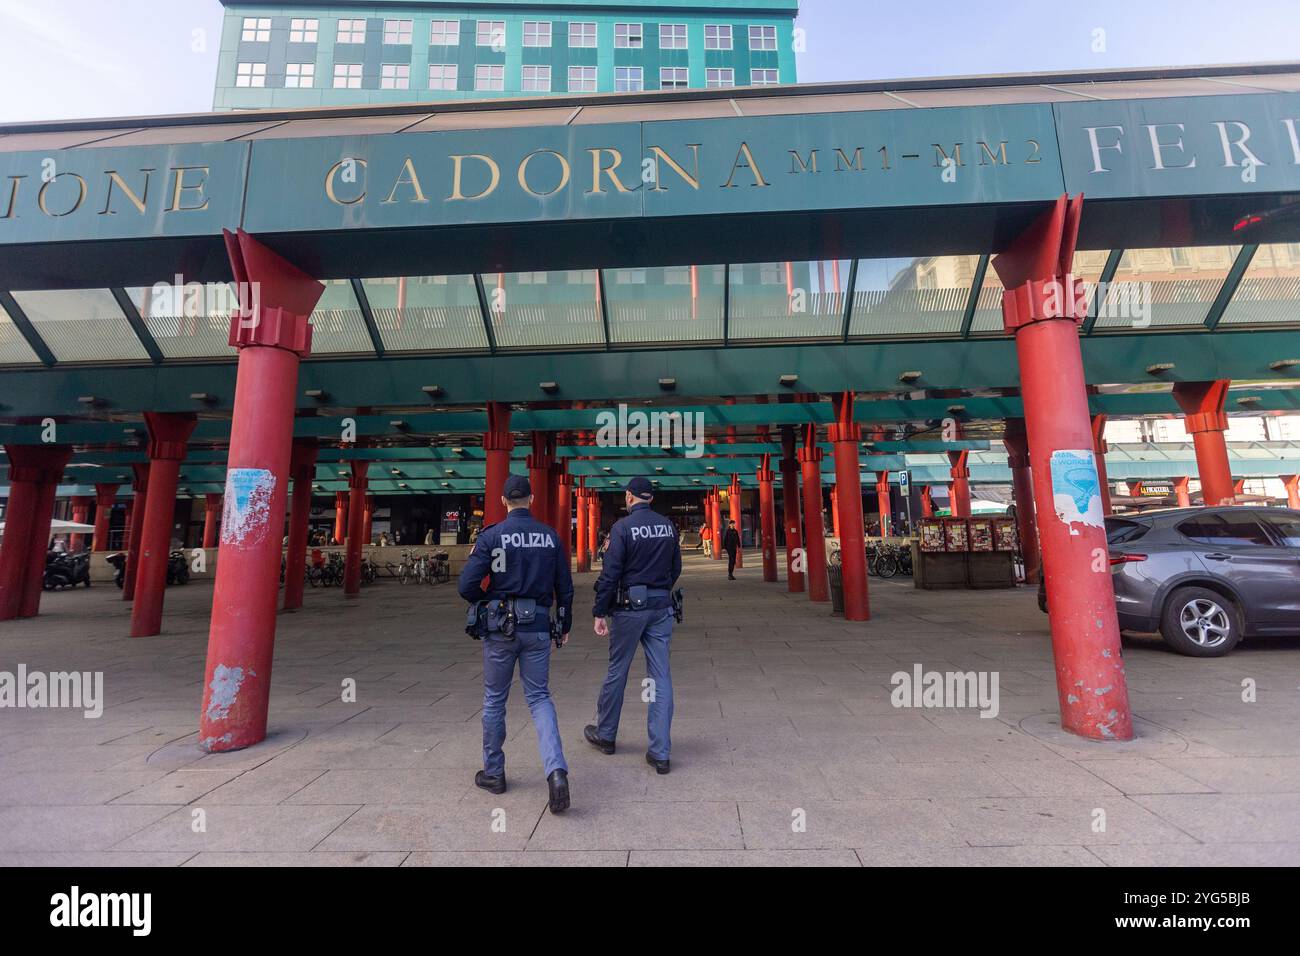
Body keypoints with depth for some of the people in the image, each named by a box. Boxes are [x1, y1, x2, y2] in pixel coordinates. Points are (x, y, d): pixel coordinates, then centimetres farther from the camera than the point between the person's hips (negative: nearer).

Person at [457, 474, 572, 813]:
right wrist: (565, 625, 17)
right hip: (538, 627, 2)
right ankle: (556, 769, -8)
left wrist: (487, 604, 8)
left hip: (500, 628, -2)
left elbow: (466, 586, -12)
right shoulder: (550, 536, 1)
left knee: (494, 700, 15)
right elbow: (565, 587, 5)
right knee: (539, 698, 10)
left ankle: (493, 773, 29)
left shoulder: (491, 535, -8)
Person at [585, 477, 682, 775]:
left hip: (629, 607, -4)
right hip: (662, 607, 4)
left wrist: (600, 613, -7)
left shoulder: (623, 527, -11)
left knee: (617, 672, 12)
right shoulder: (667, 526, 4)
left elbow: (610, 573, -13)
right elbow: (676, 568, 11)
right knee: (661, 677, 5)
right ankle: (660, 753, 8)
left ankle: (605, 734, 31)